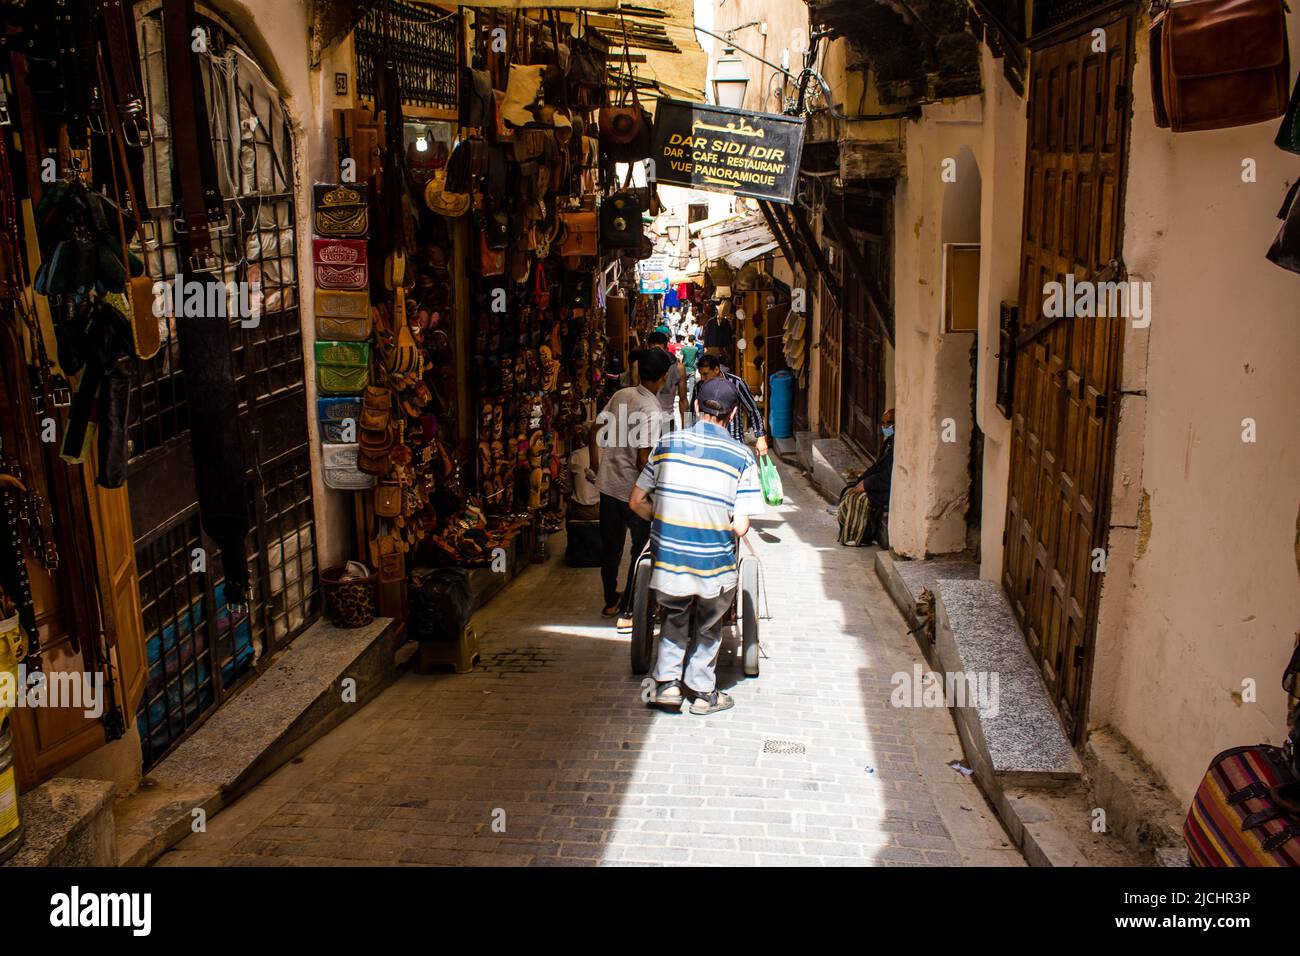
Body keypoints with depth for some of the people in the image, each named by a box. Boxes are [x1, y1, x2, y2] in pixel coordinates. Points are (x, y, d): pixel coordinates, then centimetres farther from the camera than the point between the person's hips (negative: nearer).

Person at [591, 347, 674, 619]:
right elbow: (643, 459, -23)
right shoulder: (652, 412, -20)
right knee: (643, 551, 9)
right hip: (634, 491, -7)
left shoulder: (620, 395, 0)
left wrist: (597, 466, 20)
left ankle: (611, 601, 35)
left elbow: (596, 432, 6)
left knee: (610, 546, 19)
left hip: (607, 484, 7)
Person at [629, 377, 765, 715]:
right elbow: (740, 527, -12)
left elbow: (637, 502, 0)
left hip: (668, 561, 1)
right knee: (707, 629, 23)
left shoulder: (667, 444, -3)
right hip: (715, 566, -1)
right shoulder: (742, 457, -9)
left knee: (674, 620, 27)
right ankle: (702, 692, 35)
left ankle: (667, 681, 18)